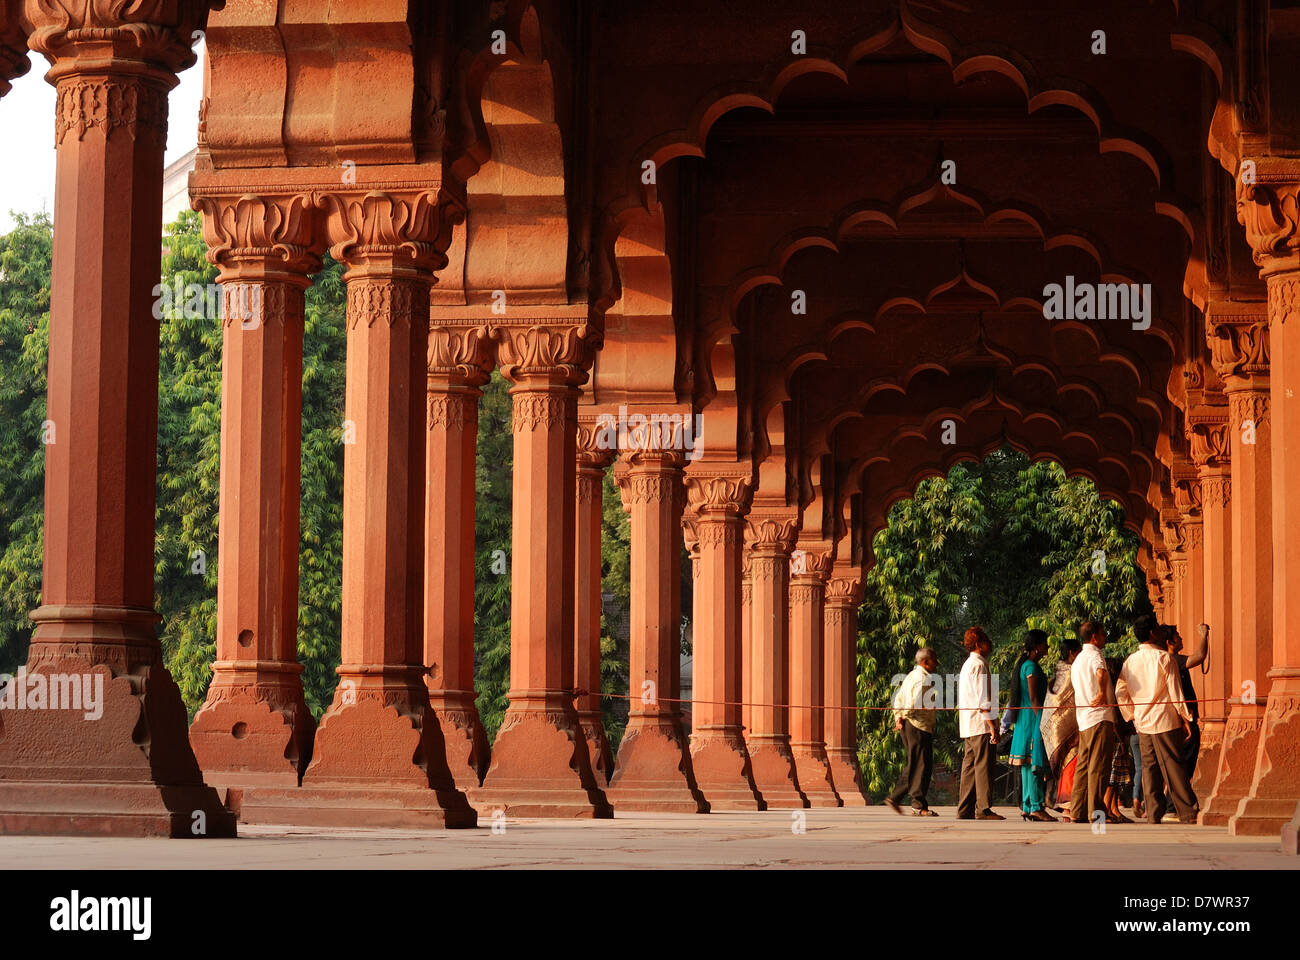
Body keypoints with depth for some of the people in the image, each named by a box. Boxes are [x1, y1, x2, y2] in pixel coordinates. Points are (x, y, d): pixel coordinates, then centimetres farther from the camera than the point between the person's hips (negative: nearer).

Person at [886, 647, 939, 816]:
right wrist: (905, 717, -6)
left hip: (908, 726, 10)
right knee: (922, 766, -6)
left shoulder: (912, 676, 19)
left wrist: (898, 717, 10)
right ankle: (919, 806, -5)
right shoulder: (925, 679, -13)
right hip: (919, 726, -10)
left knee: (914, 766, 16)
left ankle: (894, 798, 15)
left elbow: (898, 698, 20)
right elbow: (916, 703, -22)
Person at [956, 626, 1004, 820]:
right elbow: (983, 699, -17)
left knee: (970, 765, 9)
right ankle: (983, 809, -11)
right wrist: (992, 725, -18)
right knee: (983, 766, -9)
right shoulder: (979, 665, -11)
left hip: (969, 724, 10)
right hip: (981, 724, -10)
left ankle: (964, 810, 10)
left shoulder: (968, 664, 21)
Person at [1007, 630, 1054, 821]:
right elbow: (1033, 698, -17)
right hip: (1032, 719, -10)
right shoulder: (1031, 667, -12)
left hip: (1025, 720, 10)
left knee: (1028, 765, 9)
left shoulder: (1026, 665, 18)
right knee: (1036, 764, -10)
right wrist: (1041, 723, -19)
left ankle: (1027, 807, 10)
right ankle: (1036, 807, -11)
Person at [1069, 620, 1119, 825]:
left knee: (1083, 766, 10)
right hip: (1100, 717, -9)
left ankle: (1077, 812, 9)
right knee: (1098, 767, -9)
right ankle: (1096, 813, -10)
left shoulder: (1077, 660, 22)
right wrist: (1103, 694, -28)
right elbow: (1101, 672, -31)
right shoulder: (1094, 654, -8)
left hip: (1083, 720, 9)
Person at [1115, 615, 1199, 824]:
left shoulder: (1130, 661, 8)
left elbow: (1120, 692, 7)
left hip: (1142, 722, 5)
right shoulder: (1164, 657, -8)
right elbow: (1175, 691, -10)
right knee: (1174, 767, -3)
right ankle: (1189, 814, -1)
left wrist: (1132, 716, 16)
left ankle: (1153, 816, 5)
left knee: (1150, 768, 7)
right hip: (1166, 721, -5)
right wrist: (1186, 718, -4)